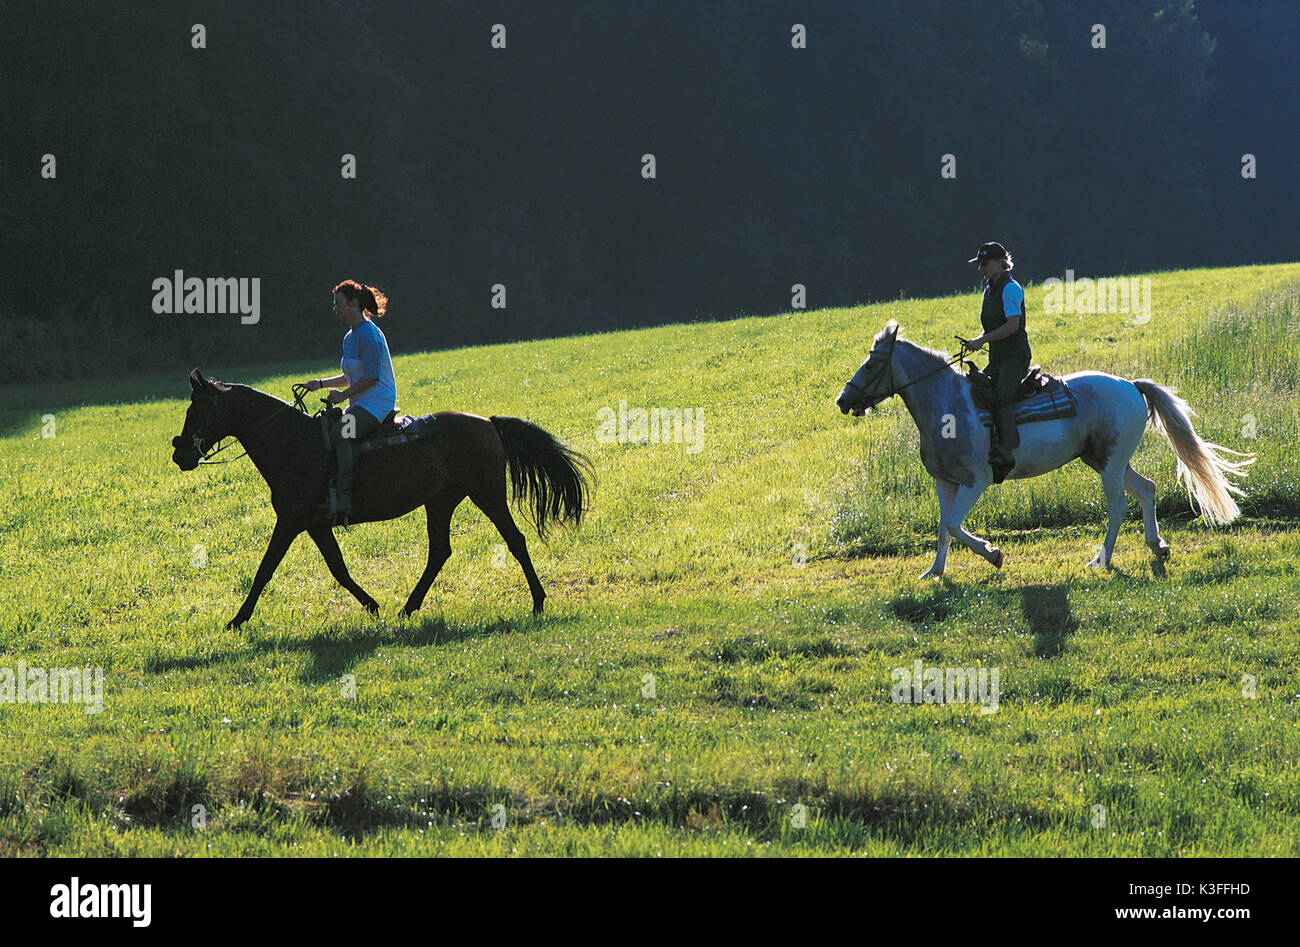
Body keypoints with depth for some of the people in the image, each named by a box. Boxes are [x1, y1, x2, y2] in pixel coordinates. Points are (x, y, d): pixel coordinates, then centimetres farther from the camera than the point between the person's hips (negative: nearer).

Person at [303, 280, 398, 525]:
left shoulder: (368, 334, -11)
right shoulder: (351, 337, 19)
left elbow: (372, 376, -18)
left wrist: (344, 394, -15)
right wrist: (321, 384, 19)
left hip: (377, 404, -10)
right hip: (360, 404, 10)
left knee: (338, 432, -32)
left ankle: (343, 501, -38)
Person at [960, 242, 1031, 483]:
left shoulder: (1010, 289, -10)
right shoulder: (990, 289, 17)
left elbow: (1012, 326, -18)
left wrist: (982, 340, -19)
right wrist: (977, 341, 6)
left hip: (1015, 356, -10)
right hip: (997, 358, 10)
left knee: (1001, 395, -28)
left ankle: (1006, 452, -37)